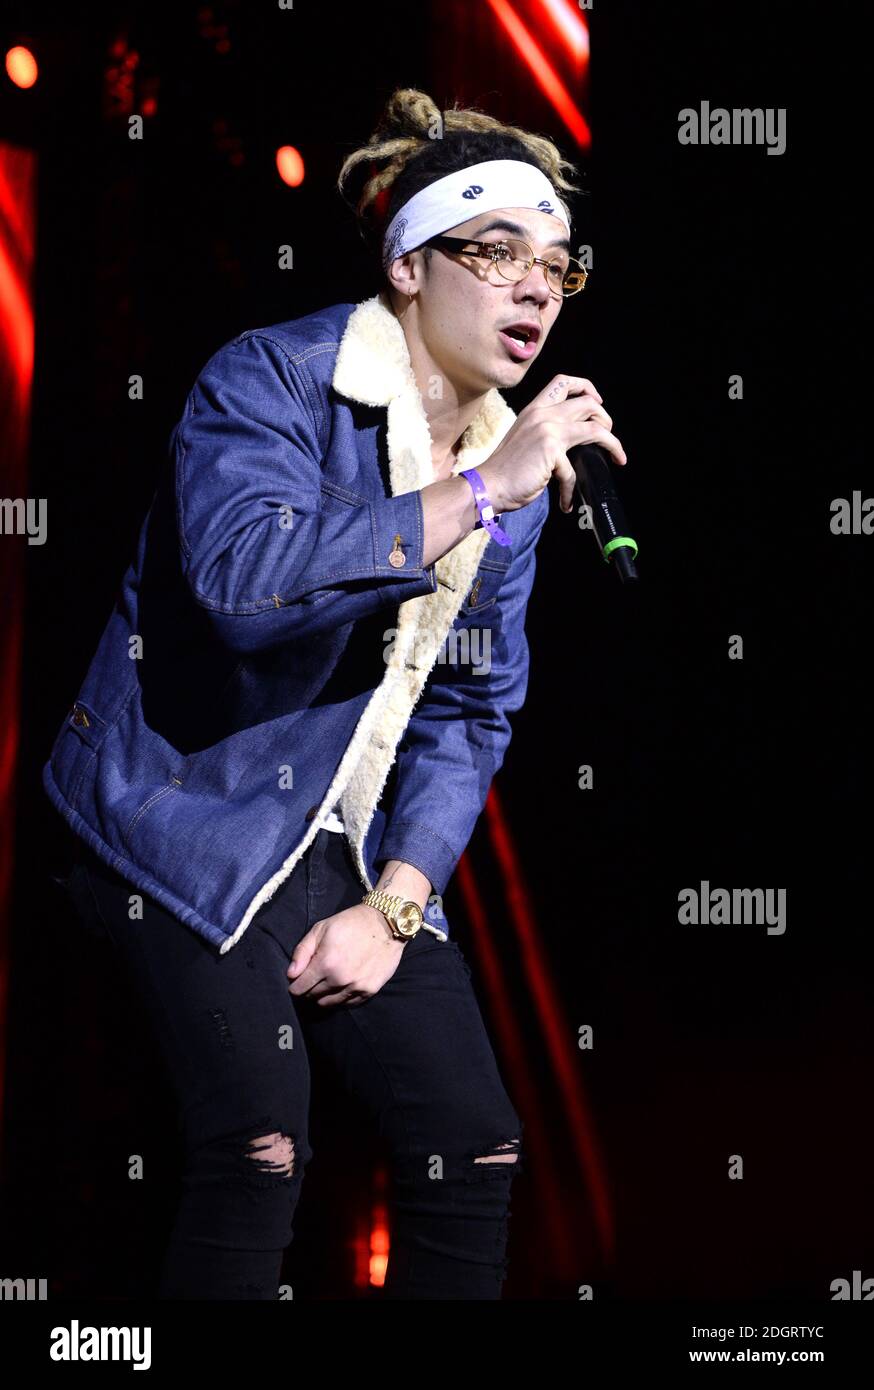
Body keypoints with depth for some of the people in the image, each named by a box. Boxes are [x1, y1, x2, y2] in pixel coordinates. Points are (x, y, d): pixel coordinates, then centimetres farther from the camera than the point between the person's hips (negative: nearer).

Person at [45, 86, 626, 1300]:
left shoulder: (515, 474, 7)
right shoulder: (273, 379, -14)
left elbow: (472, 712, 9)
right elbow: (247, 572, -33)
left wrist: (395, 905, -3)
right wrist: (478, 494, -33)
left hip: (352, 848, 7)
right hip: (191, 812, -7)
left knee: (475, 1149, 3)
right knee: (260, 1143, -21)